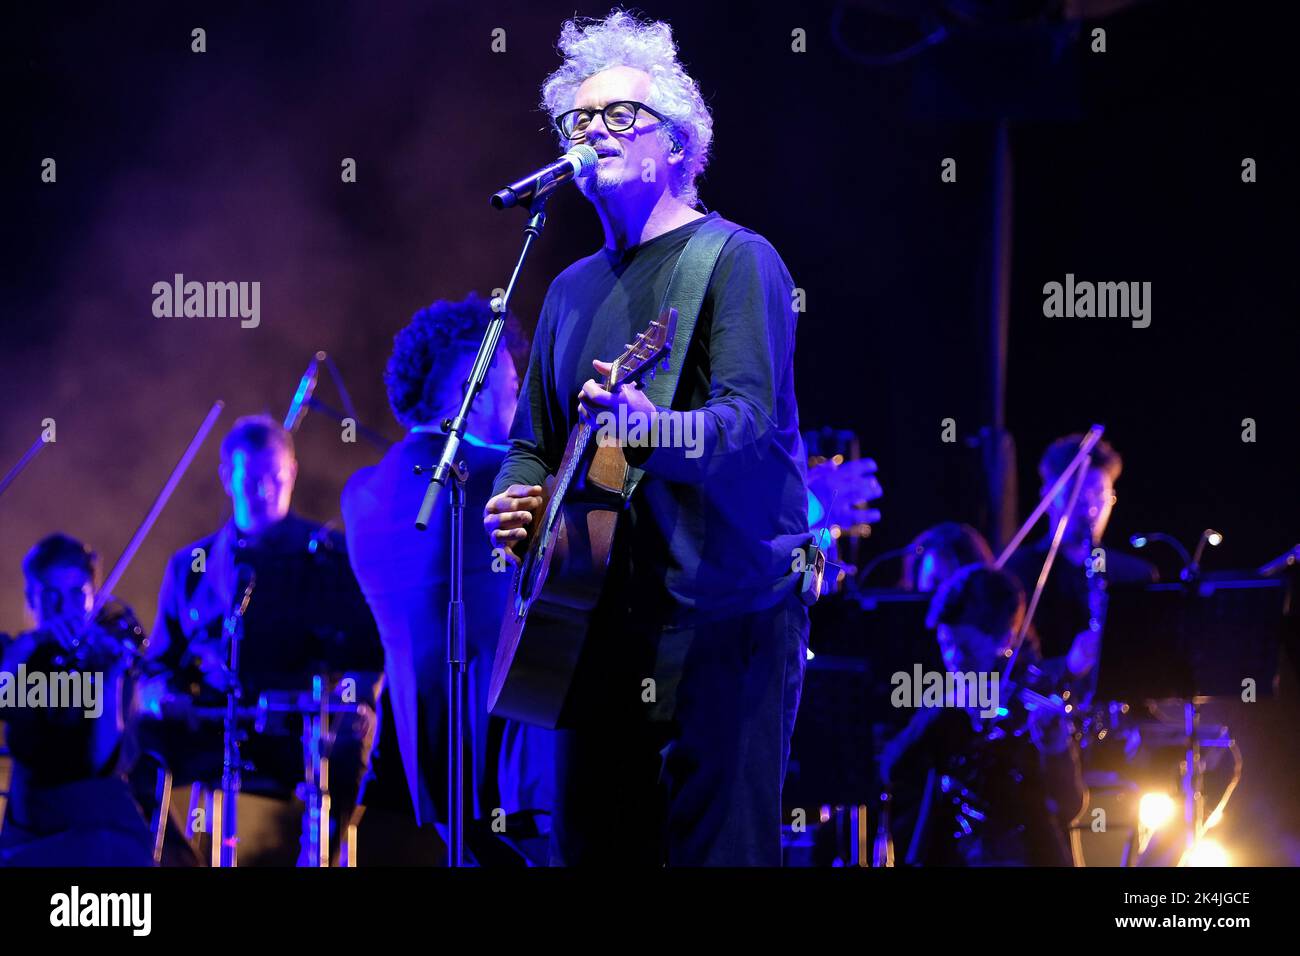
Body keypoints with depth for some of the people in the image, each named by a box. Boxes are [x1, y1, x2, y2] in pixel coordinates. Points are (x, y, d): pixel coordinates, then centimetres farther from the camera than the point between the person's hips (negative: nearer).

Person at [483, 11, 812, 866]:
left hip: (724, 614, -7)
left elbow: (747, 418, -19)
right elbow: (536, 442, 25)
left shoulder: (734, 261, -5)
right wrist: (515, 504, 2)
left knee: (719, 847, -9)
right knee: (587, 846, 7)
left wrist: (651, 428, -40)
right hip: (599, 618, 7)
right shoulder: (575, 289, 18)